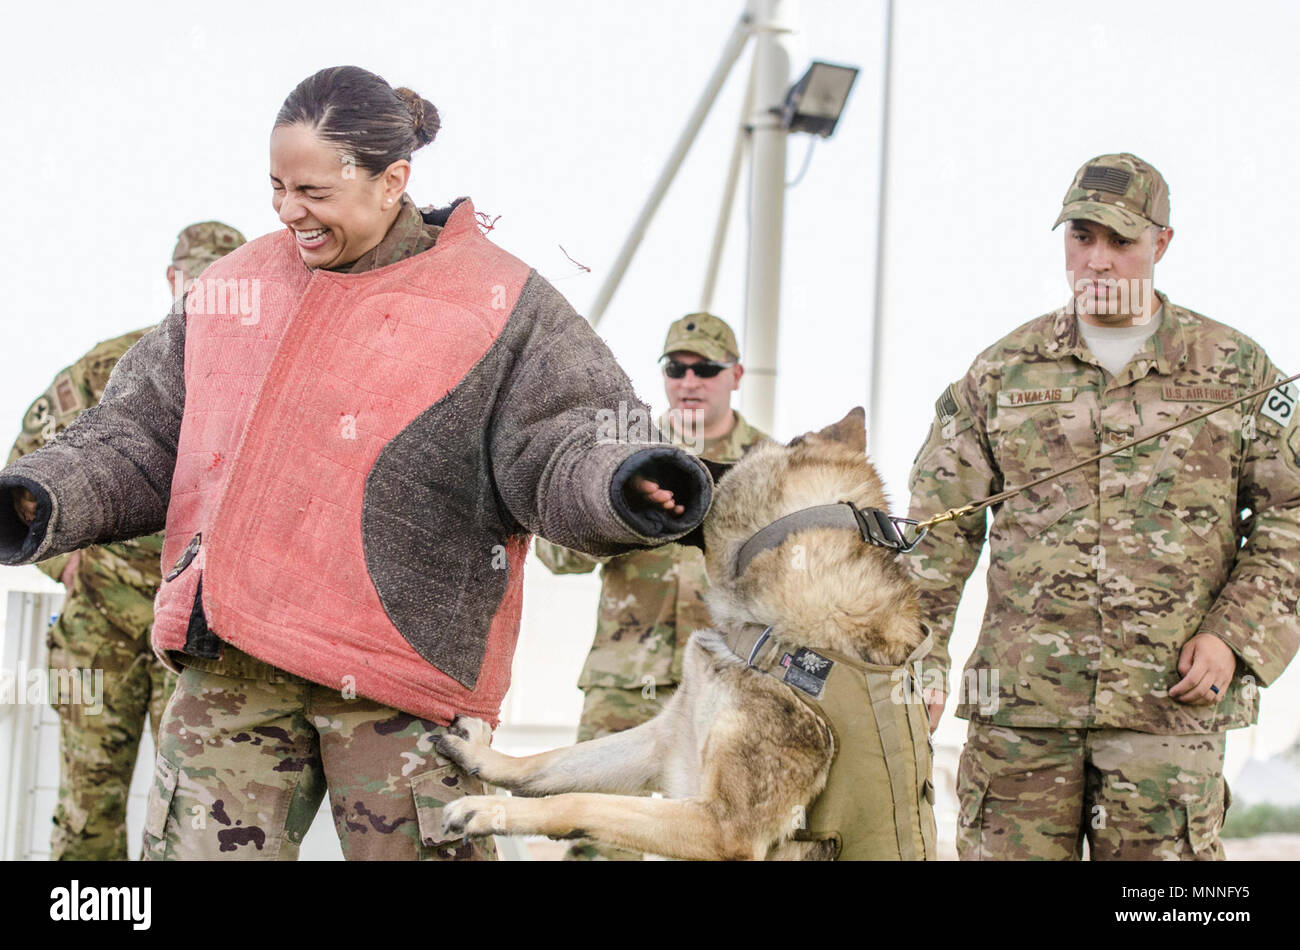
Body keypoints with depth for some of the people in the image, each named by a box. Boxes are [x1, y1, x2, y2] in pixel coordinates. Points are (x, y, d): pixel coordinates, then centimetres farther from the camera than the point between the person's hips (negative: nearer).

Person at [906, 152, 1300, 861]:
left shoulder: (1235, 369, 8)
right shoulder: (1001, 372, 10)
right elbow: (938, 529, 11)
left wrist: (1236, 638, -4)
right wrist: (919, 661, 3)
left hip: (1173, 703, -1)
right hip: (1020, 707, 1)